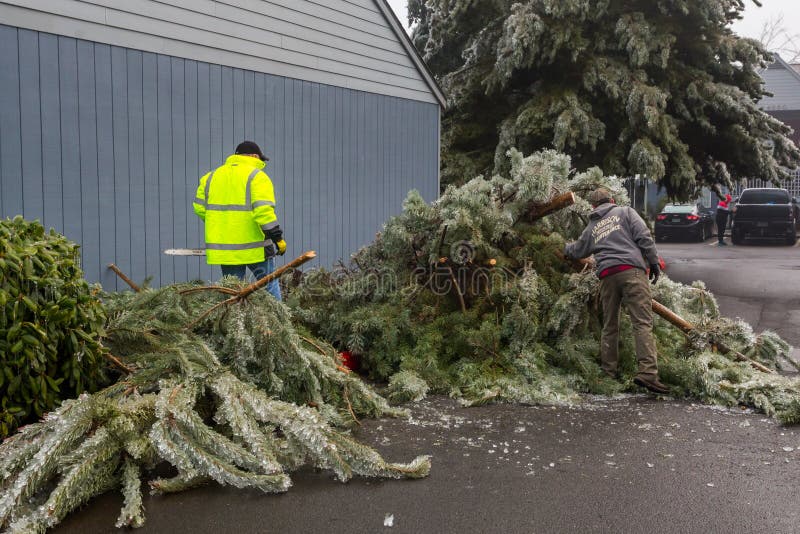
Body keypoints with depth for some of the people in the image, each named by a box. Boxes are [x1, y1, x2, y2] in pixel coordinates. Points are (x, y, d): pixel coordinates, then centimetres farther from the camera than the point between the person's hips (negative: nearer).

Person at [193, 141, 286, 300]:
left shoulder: (211, 176, 11)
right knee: (269, 287, 7)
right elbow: (264, 211, -17)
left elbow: (199, 207, 11)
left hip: (223, 248, 5)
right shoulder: (257, 176, -6)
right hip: (255, 248, -5)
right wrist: (278, 238, -13)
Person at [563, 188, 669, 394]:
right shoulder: (626, 212, 13)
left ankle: (608, 372, 16)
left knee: (609, 326, 14)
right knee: (642, 322, -11)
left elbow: (578, 250, 40)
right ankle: (647, 372, -23)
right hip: (632, 270, -4)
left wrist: (566, 249, 61)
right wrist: (654, 262, 5)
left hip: (607, 275, 4)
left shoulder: (592, 227, 24)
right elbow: (643, 236, 0)